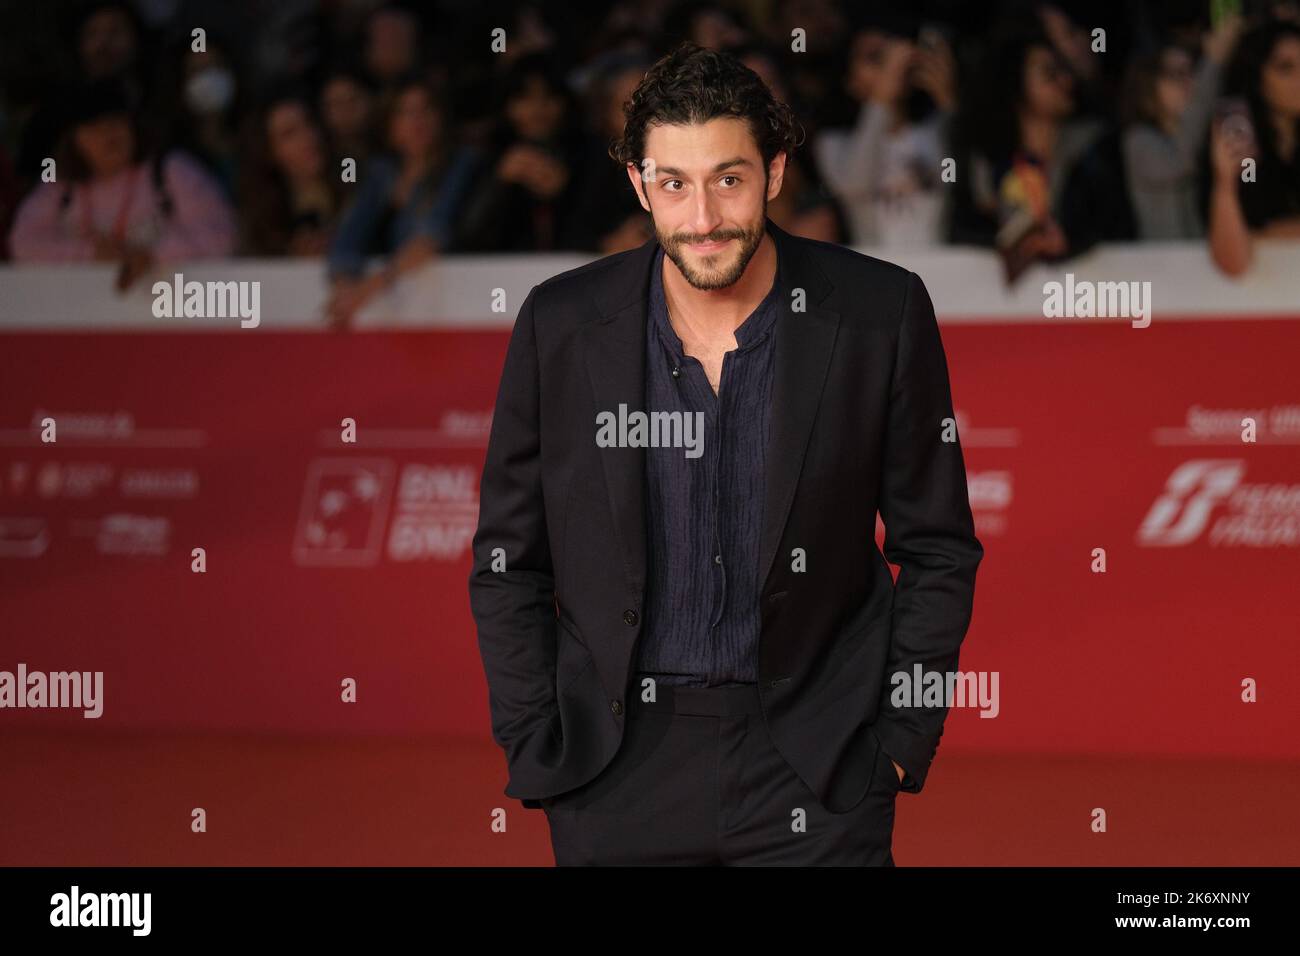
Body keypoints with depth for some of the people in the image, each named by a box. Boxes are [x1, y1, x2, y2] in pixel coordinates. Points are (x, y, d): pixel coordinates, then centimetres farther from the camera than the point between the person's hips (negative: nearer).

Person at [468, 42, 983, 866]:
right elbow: (508, 566, 6)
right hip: (619, 771, 1)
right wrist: (537, 754, 0)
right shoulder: (562, 326, -2)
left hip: (814, 766, -1)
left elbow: (937, 552, 3)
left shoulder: (881, 315, -5)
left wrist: (903, 742, -2)